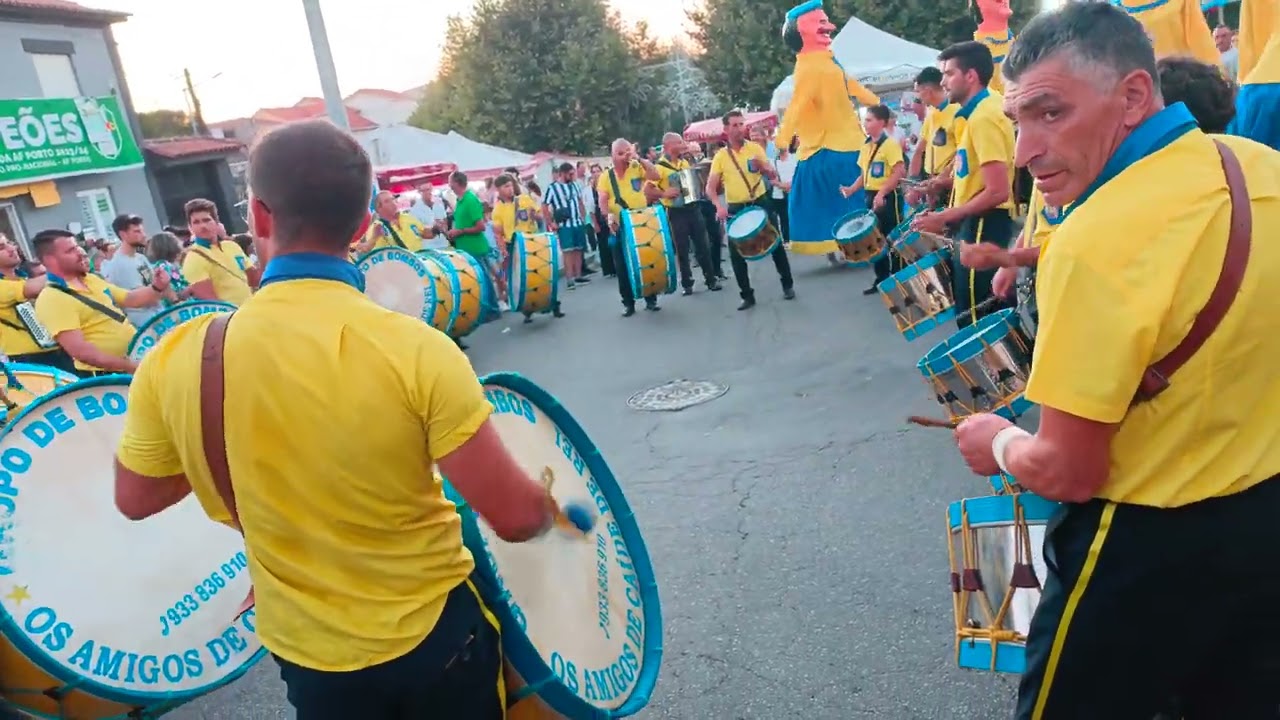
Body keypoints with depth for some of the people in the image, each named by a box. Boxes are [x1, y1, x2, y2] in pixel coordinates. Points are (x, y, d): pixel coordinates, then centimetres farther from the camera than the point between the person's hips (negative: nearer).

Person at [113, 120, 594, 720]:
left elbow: (134, 500, 2)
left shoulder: (175, 360, -15)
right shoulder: (415, 351, -26)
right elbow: (515, 518, -22)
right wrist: (551, 511, -1)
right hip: (433, 631, -2)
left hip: (305, 652, 2)